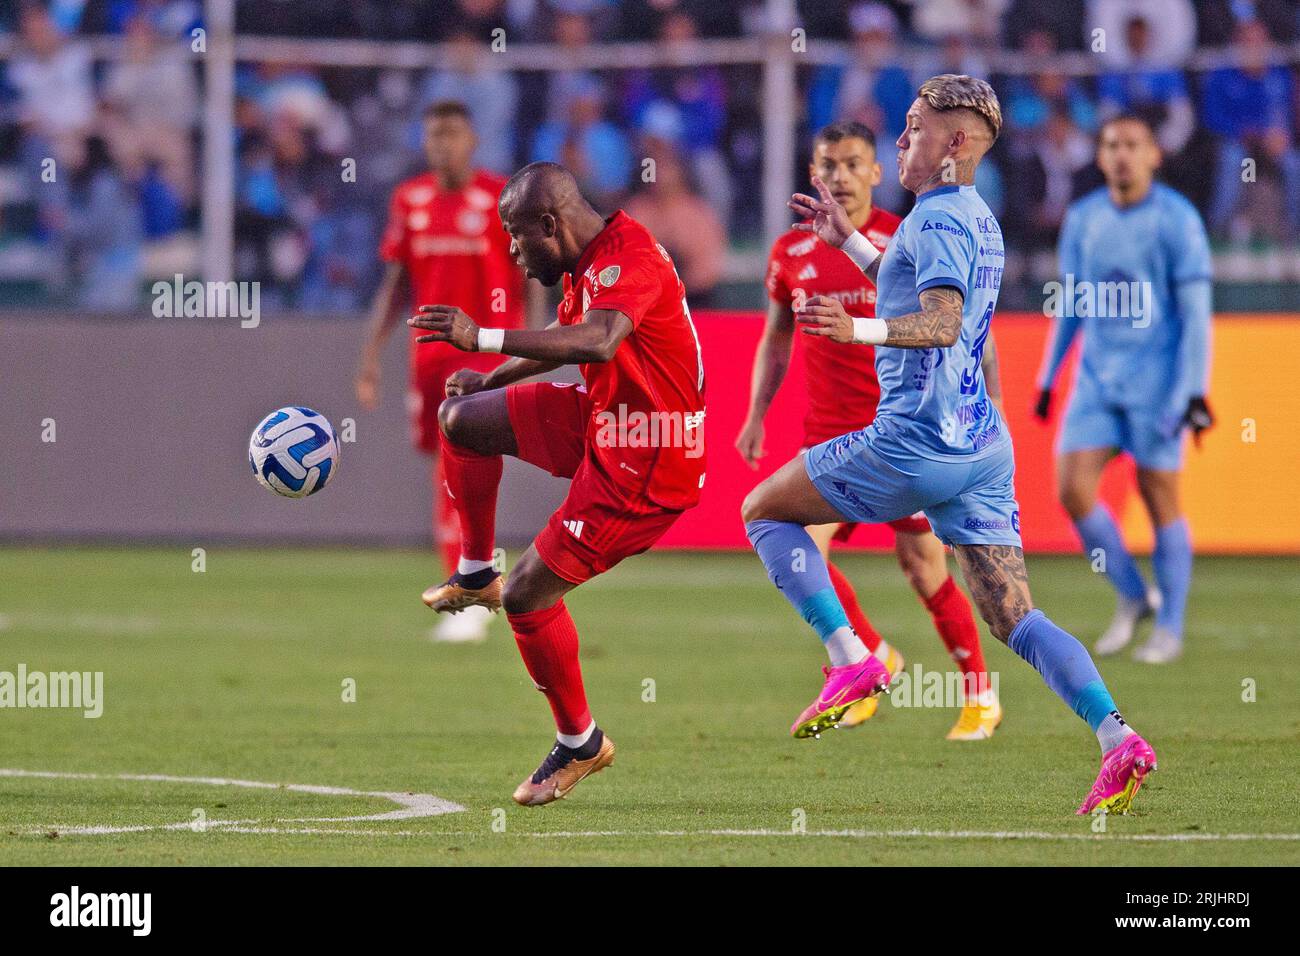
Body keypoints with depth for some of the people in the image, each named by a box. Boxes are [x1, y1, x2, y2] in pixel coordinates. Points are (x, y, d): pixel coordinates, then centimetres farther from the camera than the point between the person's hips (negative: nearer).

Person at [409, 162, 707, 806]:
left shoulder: (629, 258, -26)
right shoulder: (585, 265, 6)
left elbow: (597, 341, -44)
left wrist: (484, 338, -44)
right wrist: (492, 381, 38)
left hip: (644, 466, -10)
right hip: (601, 418, 10)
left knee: (527, 595, -9)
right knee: (460, 418, 12)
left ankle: (580, 745, 10)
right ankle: (476, 575, 27)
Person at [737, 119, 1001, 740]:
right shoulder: (791, 255, 6)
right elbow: (776, 338, 20)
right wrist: (756, 416, 14)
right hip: (827, 432, 4)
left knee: (924, 566, -3)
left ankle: (981, 698, 13)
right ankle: (873, 657, 11)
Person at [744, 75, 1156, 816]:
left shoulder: (940, 218, -12)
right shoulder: (979, 220, 18)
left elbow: (941, 320, -28)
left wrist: (861, 330, -43)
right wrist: (849, 241, 37)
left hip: (916, 445, -9)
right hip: (981, 443, 9)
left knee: (764, 510, 9)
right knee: (1015, 618, 2)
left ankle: (851, 662, -3)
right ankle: (1118, 740, -16)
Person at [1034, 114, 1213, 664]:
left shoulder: (1177, 221, -8)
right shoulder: (1083, 219, 7)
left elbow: (1195, 312, -9)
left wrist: (1194, 392, -15)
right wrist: (1047, 378, 18)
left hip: (1156, 380, -5)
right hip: (1097, 377, 5)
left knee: (1160, 499, 0)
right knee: (1074, 490, -7)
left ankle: (1170, 627, 12)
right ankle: (1133, 598, 12)